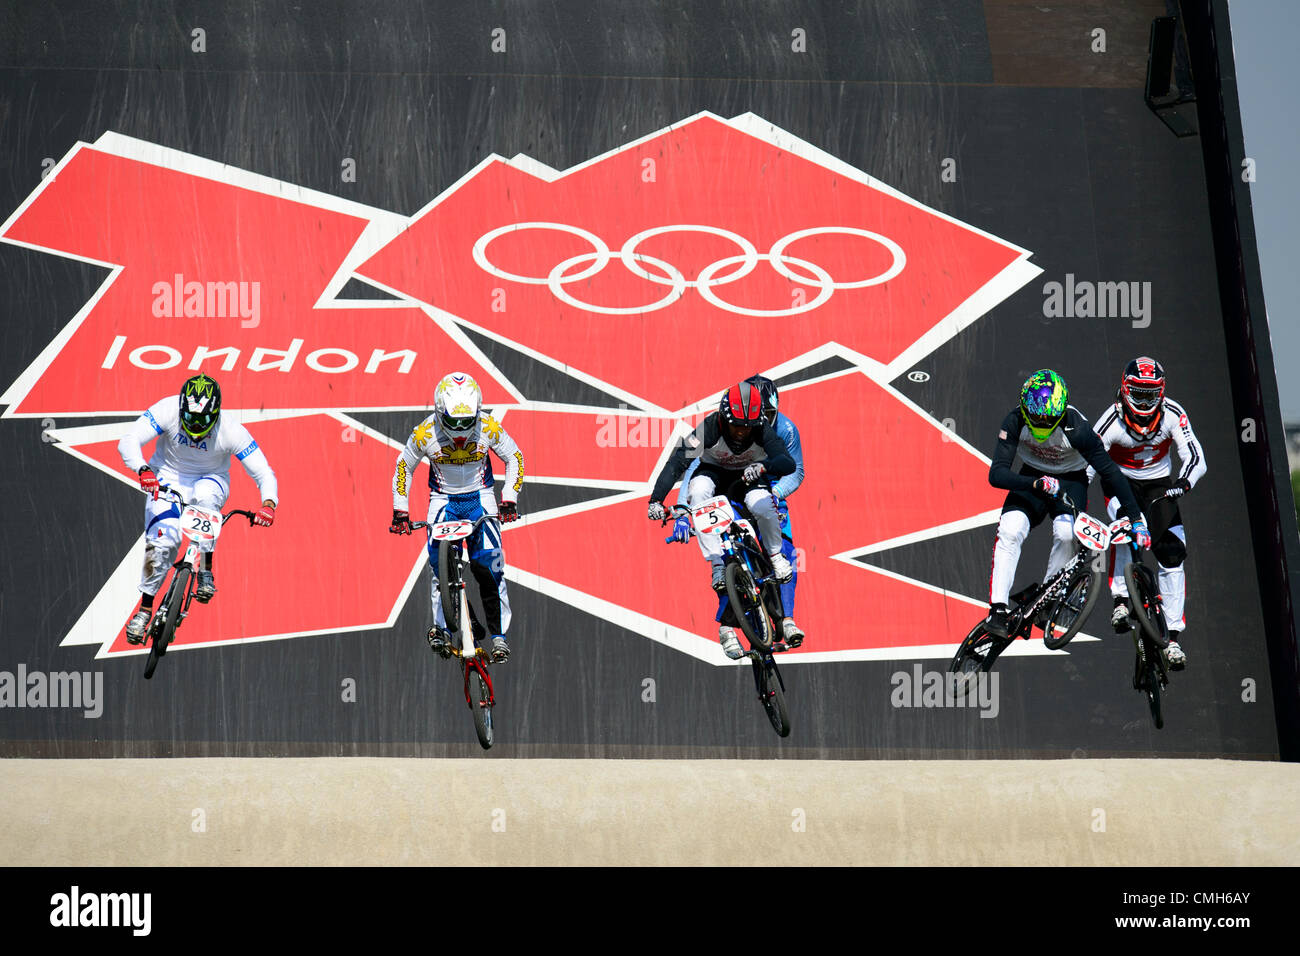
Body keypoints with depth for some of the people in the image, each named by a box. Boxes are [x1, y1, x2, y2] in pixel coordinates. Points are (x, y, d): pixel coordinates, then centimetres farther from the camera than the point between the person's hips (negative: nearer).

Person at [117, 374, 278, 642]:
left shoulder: (230, 431, -25)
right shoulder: (168, 411, -26)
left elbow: (263, 473, -22)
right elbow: (129, 441, -31)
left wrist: (268, 504, -42)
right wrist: (142, 469, -51)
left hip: (210, 478, 0)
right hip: (168, 476, 0)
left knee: (205, 497, -37)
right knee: (161, 542, -18)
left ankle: (206, 571, -23)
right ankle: (144, 609, 1)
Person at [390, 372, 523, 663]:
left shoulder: (489, 428, -19)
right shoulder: (425, 434, -19)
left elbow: (514, 458, -3)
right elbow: (403, 467, -1)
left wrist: (509, 500, -11)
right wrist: (400, 511, -4)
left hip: (480, 497, -1)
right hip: (443, 499, 1)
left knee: (488, 566, -14)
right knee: (440, 563, -15)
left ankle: (499, 634, -6)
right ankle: (443, 628, -2)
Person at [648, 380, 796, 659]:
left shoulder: (763, 432, -28)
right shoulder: (709, 430, -30)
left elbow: (789, 463, -40)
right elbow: (676, 462, -34)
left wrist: (763, 466, -62)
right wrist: (656, 499, -45)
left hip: (749, 478, 0)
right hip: (714, 473, 0)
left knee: (762, 507, -34)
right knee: (699, 490, -35)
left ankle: (776, 555, -2)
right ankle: (718, 565, -33)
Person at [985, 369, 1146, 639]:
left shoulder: (1076, 429, -31)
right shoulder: (1015, 422, -26)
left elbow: (1110, 472, -23)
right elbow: (996, 473, -30)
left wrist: (1136, 519, -23)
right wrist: (1037, 484, -46)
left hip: (1071, 479, -1)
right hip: (1032, 475, 1)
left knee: (1066, 534, -30)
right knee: (1010, 531, -24)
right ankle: (998, 609, -21)